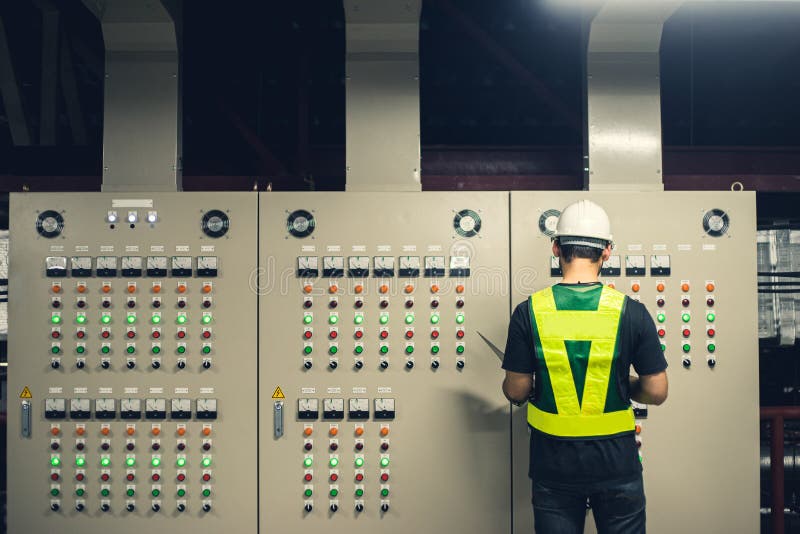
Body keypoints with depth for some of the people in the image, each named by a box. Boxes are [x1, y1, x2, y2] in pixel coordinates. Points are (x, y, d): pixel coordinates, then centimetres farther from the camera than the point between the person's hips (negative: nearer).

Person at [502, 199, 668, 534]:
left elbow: (515, 391, -6)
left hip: (553, 465, 0)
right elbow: (656, 392, -7)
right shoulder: (631, 312, -11)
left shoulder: (529, 312, -11)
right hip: (616, 463, 0)